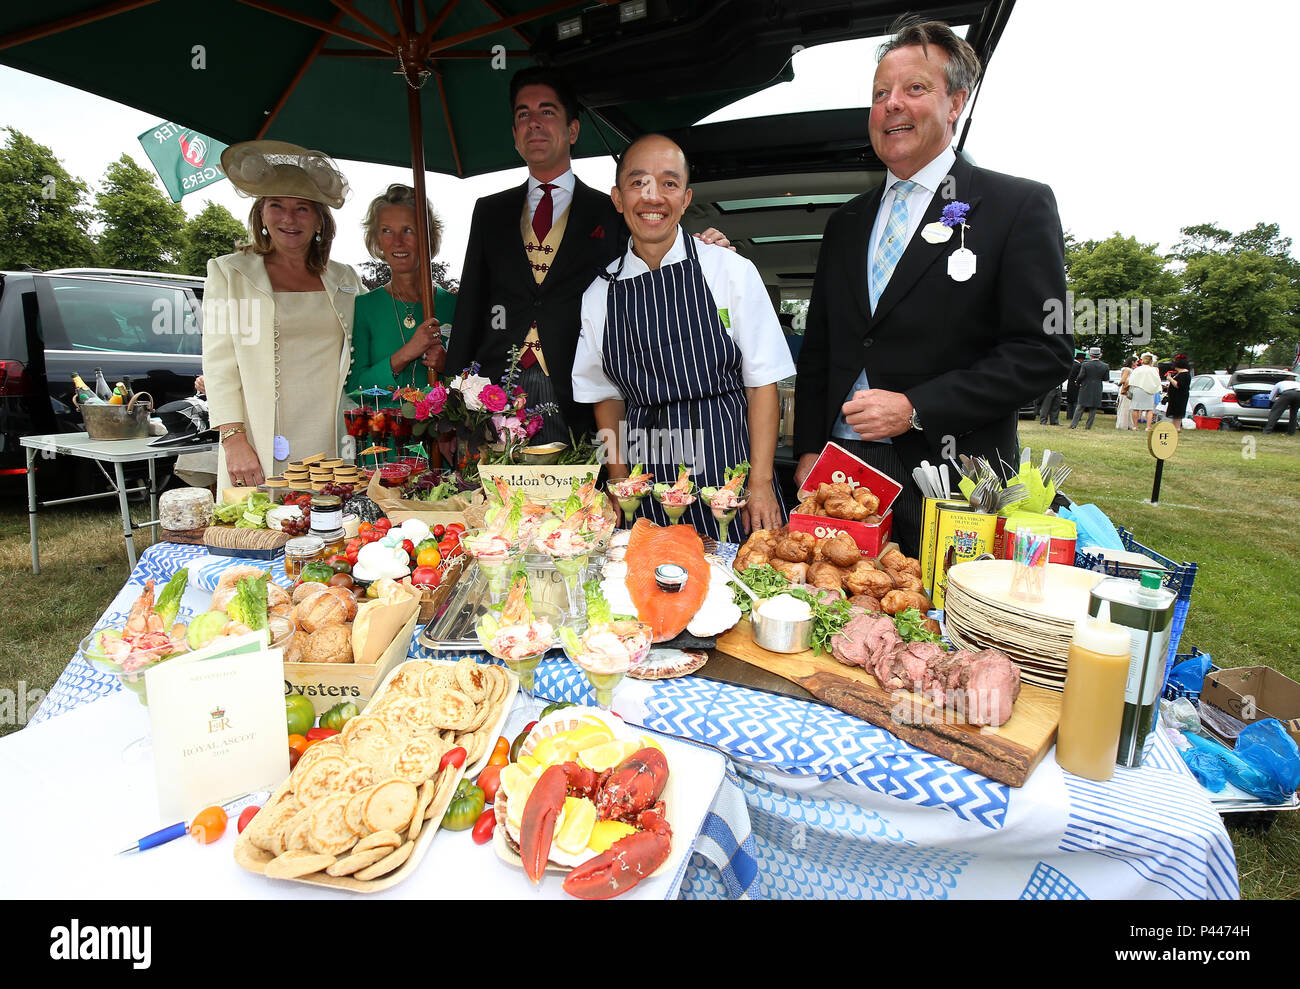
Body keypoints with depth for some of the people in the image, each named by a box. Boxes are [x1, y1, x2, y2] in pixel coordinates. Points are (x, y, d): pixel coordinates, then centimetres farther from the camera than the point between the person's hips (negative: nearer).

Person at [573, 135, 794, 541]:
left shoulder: (732, 271, -1)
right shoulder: (599, 295, 5)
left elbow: (762, 383, -2)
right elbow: (607, 396, 12)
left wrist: (760, 484, -9)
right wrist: (620, 484, 3)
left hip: (728, 474, -1)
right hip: (646, 488, 2)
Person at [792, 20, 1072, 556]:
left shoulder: (1019, 205, 0)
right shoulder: (845, 223, 15)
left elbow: (1044, 351, -7)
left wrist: (915, 408, -16)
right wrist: (808, 450, 6)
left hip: (952, 481, -4)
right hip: (842, 469, 4)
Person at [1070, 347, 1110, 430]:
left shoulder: (1085, 364, -11)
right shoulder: (1105, 366, -2)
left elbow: (1080, 376, -10)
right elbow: (1106, 378, 3)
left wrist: (1079, 383, 9)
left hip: (1085, 389, -1)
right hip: (1097, 391, 2)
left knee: (1080, 408, 5)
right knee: (1093, 410, 9)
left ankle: (1073, 425, 4)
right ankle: (1088, 426, 9)